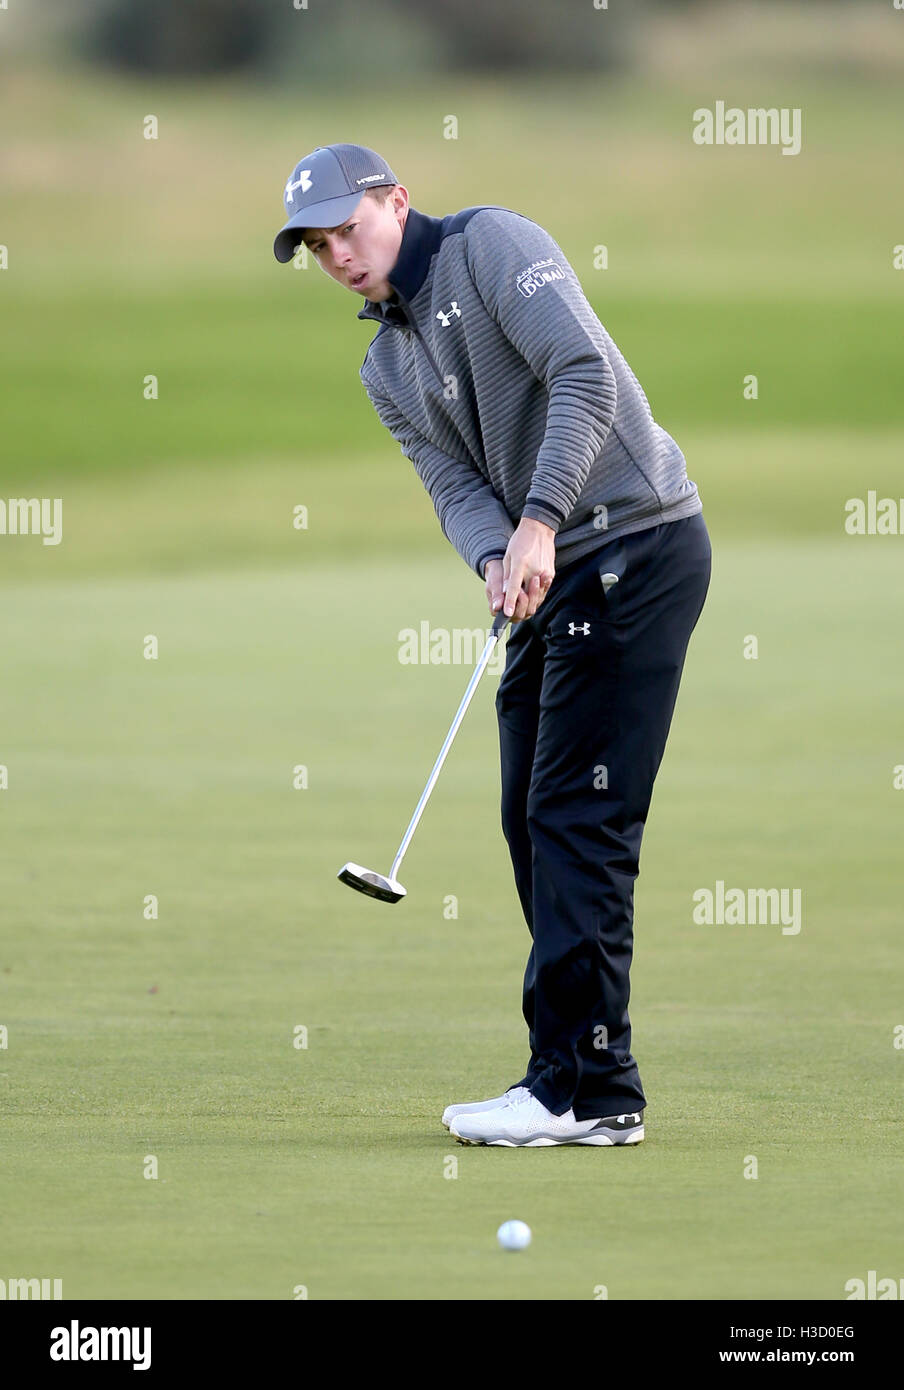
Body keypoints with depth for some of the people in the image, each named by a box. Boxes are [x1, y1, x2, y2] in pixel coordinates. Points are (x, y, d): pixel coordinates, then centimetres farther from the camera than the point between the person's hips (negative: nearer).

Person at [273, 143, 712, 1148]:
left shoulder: (491, 245, -6)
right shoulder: (387, 367, 17)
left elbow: (584, 375, -19)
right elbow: (454, 482, 5)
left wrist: (537, 524, -28)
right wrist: (496, 559, -18)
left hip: (637, 544, -9)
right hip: (549, 574, 9)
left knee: (576, 811, -13)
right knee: (533, 817, 9)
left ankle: (587, 1089, -14)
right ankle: (570, 1076, 14)